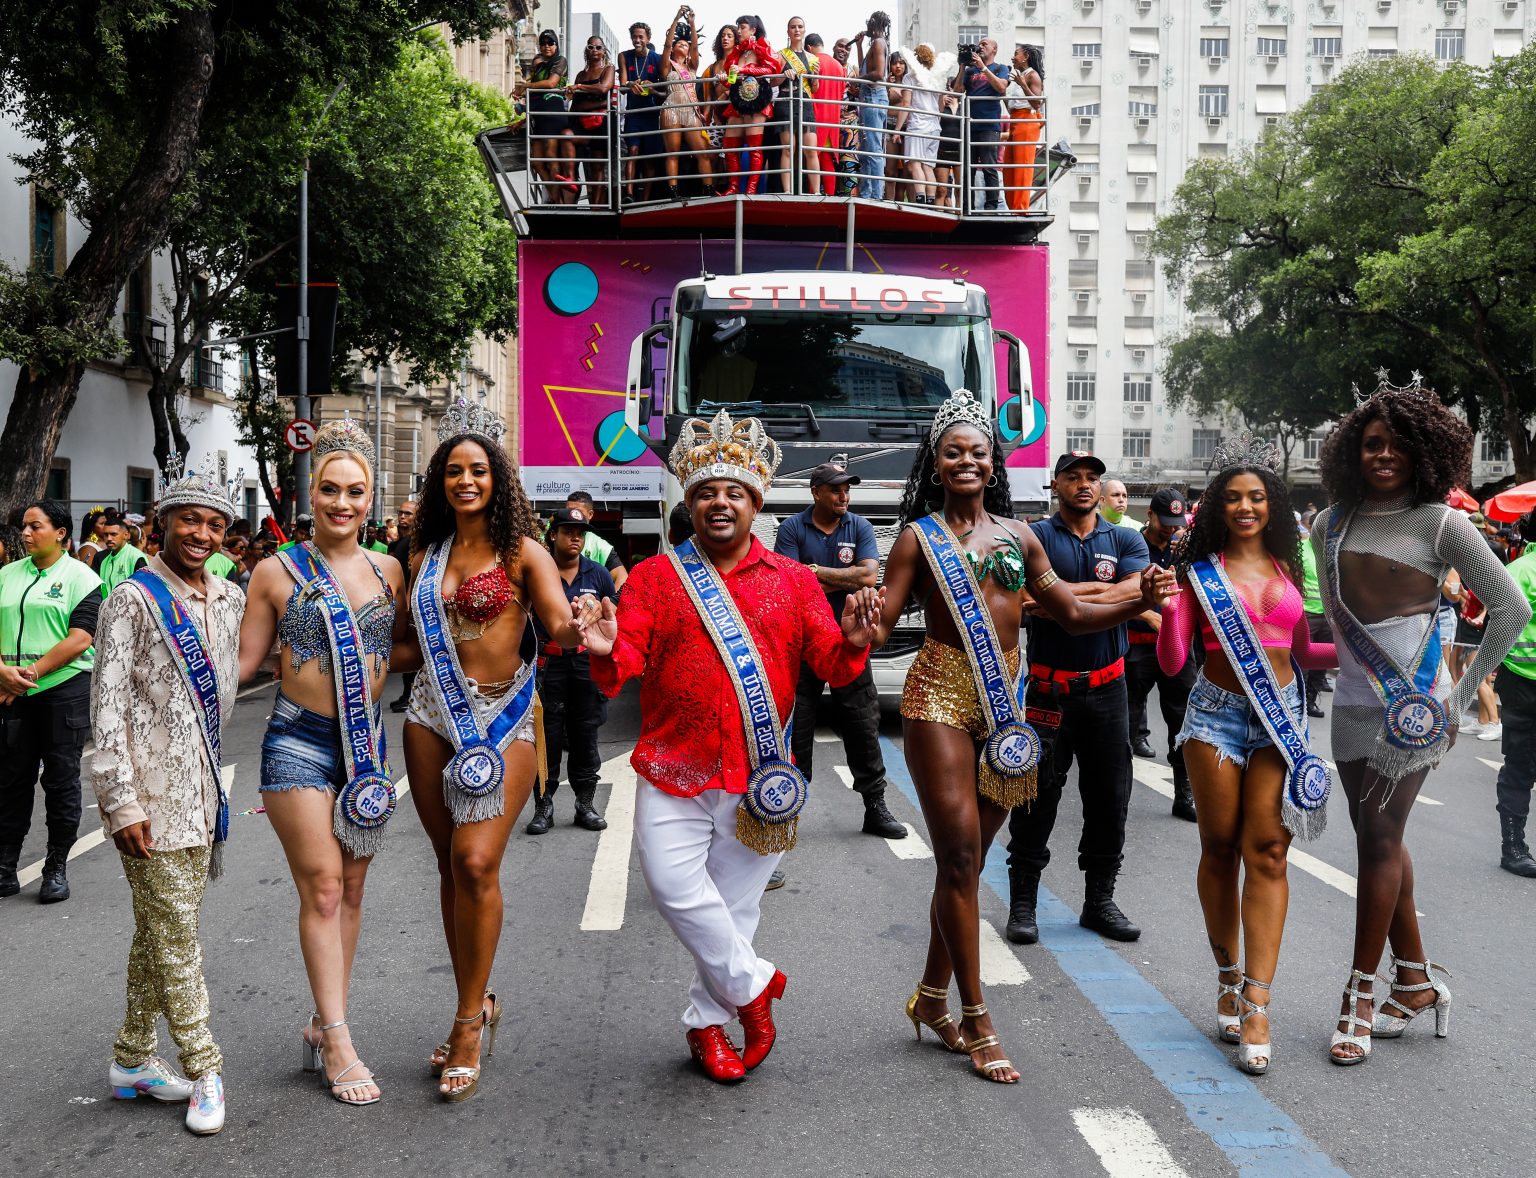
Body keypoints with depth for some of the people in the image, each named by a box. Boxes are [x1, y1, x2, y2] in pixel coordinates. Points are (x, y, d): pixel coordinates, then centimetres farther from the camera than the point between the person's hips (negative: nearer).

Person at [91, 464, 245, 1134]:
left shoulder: (230, 600, 11)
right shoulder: (133, 600, -9)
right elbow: (107, 707, -12)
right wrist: (122, 803, -17)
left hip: (201, 789, 7)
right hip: (150, 795, -7)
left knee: (160, 930, 15)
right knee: (176, 934, -2)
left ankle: (133, 1059, 26)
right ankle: (203, 1071, 8)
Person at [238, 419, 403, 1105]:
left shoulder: (387, 571, 8)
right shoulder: (277, 572, -2)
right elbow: (243, 662, 0)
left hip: (367, 742, 4)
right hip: (300, 743, -4)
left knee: (350, 890, 9)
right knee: (322, 888, -6)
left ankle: (323, 1022, 22)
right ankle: (338, 1046, 0)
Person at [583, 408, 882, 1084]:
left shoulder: (792, 580, 7)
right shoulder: (654, 577, 5)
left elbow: (831, 668, 3)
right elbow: (626, 666, -3)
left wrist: (850, 643, -19)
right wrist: (606, 653, -26)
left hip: (760, 776, 1)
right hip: (674, 770, -1)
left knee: (734, 902, 8)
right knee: (673, 884, -15)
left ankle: (708, 1020, 27)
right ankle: (752, 983, 8)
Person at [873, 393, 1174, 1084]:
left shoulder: (1017, 534, 15)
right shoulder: (920, 536, 3)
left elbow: (1070, 613, 18)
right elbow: (882, 626, -4)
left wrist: (1138, 605, 4)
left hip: (1005, 702, 5)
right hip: (942, 695, -4)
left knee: (968, 857, 9)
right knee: (960, 853, -7)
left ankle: (931, 998, 25)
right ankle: (976, 1022, 2)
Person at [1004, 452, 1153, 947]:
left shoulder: (1126, 540, 9)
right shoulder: (1036, 537, 1)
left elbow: (1138, 594, -9)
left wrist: (1068, 595, -15)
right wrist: (1107, 592, -14)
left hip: (1107, 687, 3)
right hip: (1048, 687, -3)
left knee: (1110, 797, 9)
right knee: (1037, 795, 1)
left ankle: (1099, 900, 21)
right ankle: (1022, 902, 10)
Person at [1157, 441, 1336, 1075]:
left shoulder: (1286, 566, 11)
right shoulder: (1199, 571, 2)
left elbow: (1301, 650, 19)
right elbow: (1172, 662, -3)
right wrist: (1165, 607, -19)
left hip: (1280, 714, 1)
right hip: (1217, 714, -1)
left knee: (1266, 852, -6)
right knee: (1219, 850, 5)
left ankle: (1256, 1004, -8)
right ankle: (1229, 977, 22)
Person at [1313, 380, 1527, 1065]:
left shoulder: (1441, 524, -5)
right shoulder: (1332, 526, 8)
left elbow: (1511, 608, -3)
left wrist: (1463, 692, -4)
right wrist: (1356, 671, 9)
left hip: (1415, 706, -5)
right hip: (1354, 704, 5)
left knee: (1380, 839, -6)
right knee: (1379, 838, 11)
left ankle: (1360, 995, 3)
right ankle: (1416, 979, 25)